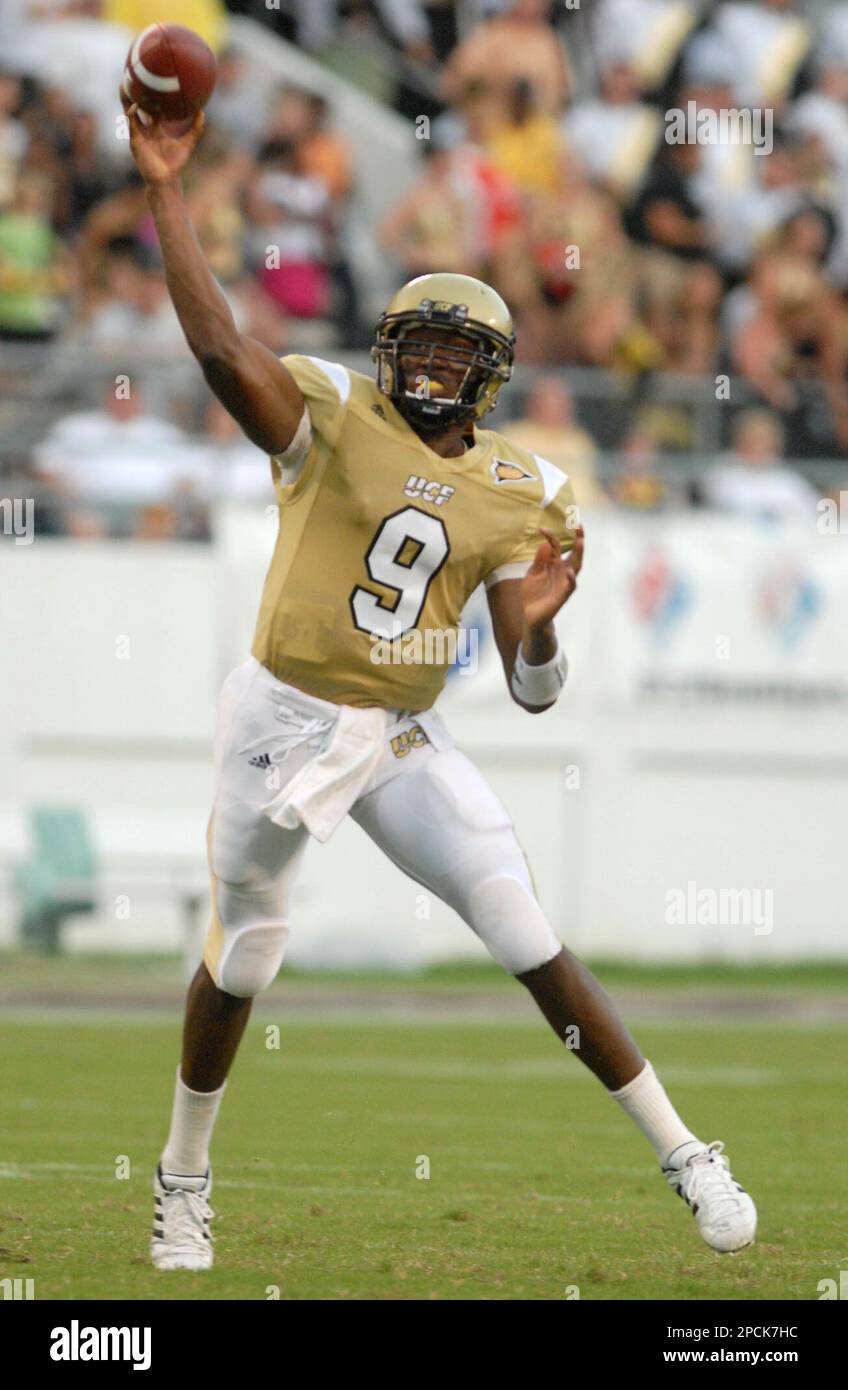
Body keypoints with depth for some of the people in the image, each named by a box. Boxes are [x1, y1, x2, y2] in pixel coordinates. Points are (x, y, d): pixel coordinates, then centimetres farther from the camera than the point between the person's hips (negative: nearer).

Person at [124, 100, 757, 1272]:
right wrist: (167, 192, -29)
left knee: (533, 946, -6)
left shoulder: (515, 495, 2)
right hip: (283, 722, -2)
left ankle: (687, 1161, 0)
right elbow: (220, 346, -24)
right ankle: (184, 1182, 32)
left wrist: (539, 621, -22)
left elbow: (531, 690, 1)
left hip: (404, 739, 2)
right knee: (242, 959, 9)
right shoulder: (332, 417, -6)